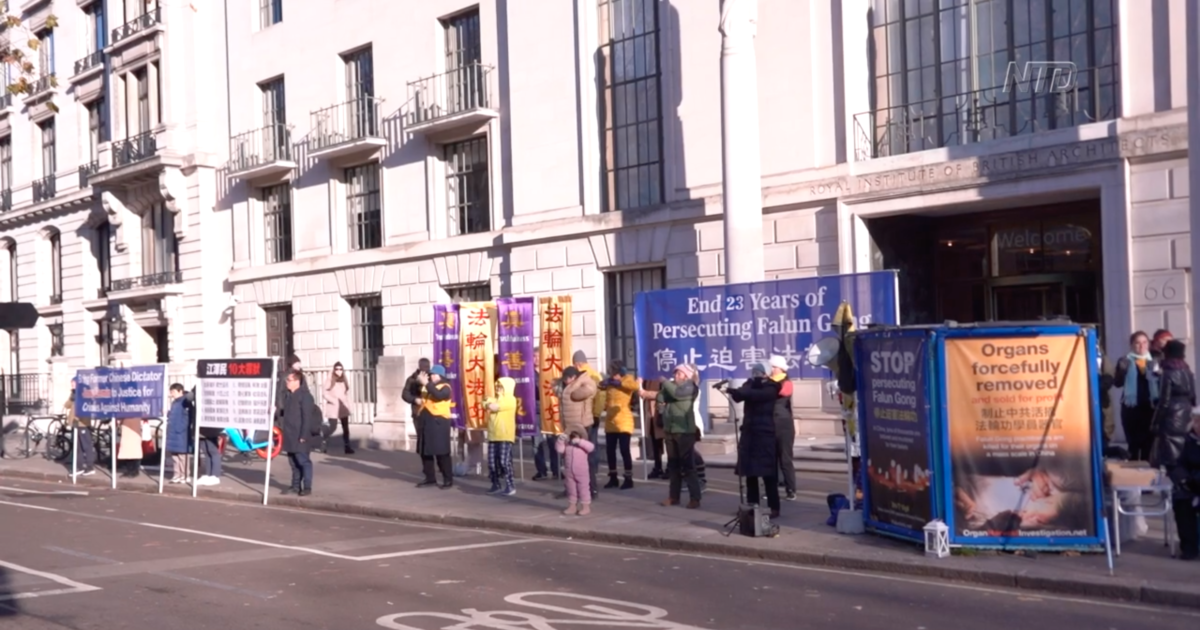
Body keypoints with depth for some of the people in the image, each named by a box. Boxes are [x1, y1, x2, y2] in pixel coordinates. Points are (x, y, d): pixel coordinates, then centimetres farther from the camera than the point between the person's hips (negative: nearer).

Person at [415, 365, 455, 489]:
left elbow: (438, 395, -24)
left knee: (441, 452, -7)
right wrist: (419, 381, 4)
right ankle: (430, 478, 18)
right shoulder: (427, 386, 17)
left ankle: (448, 479, -2)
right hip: (424, 421, 8)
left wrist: (426, 383, -22)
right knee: (424, 451, 9)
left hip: (438, 422, -8)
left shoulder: (445, 387, -5)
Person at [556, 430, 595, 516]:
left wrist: (579, 442, -30)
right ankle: (571, 506, 23)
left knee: (583, 489, 4)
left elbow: (591, 447, -24)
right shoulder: (566, 445, 4)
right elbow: (559, 449, -7)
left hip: (582, 473, -4)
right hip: (569, 472, 4)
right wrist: (560, 440, -19)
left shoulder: (583, 445, -6)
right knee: (571, 490, 13)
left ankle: (586, 507, 11)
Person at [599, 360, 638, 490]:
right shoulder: (609, 382, 11)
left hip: (623, 422, -6)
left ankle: (628, 479, 0)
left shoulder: (627, 379, -4)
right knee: (610, 450, 8)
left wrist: (618, 383, -23)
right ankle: (613, 478, 18)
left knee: (624, 450, -6)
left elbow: (635, 386, -23)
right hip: (610, 422, 6)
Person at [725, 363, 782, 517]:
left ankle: (774, 508, -7)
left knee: (768, 472, -8)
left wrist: (731, 390, -32)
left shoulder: (770, 388, -6)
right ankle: (752, 505, 12)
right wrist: (731, 391, -28)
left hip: (765, 433, -5)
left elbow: (754, 394, -24)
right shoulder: (750, 384, 12)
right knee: (749, 471, 4)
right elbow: (740, 396, -6)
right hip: (749, 432, 5)